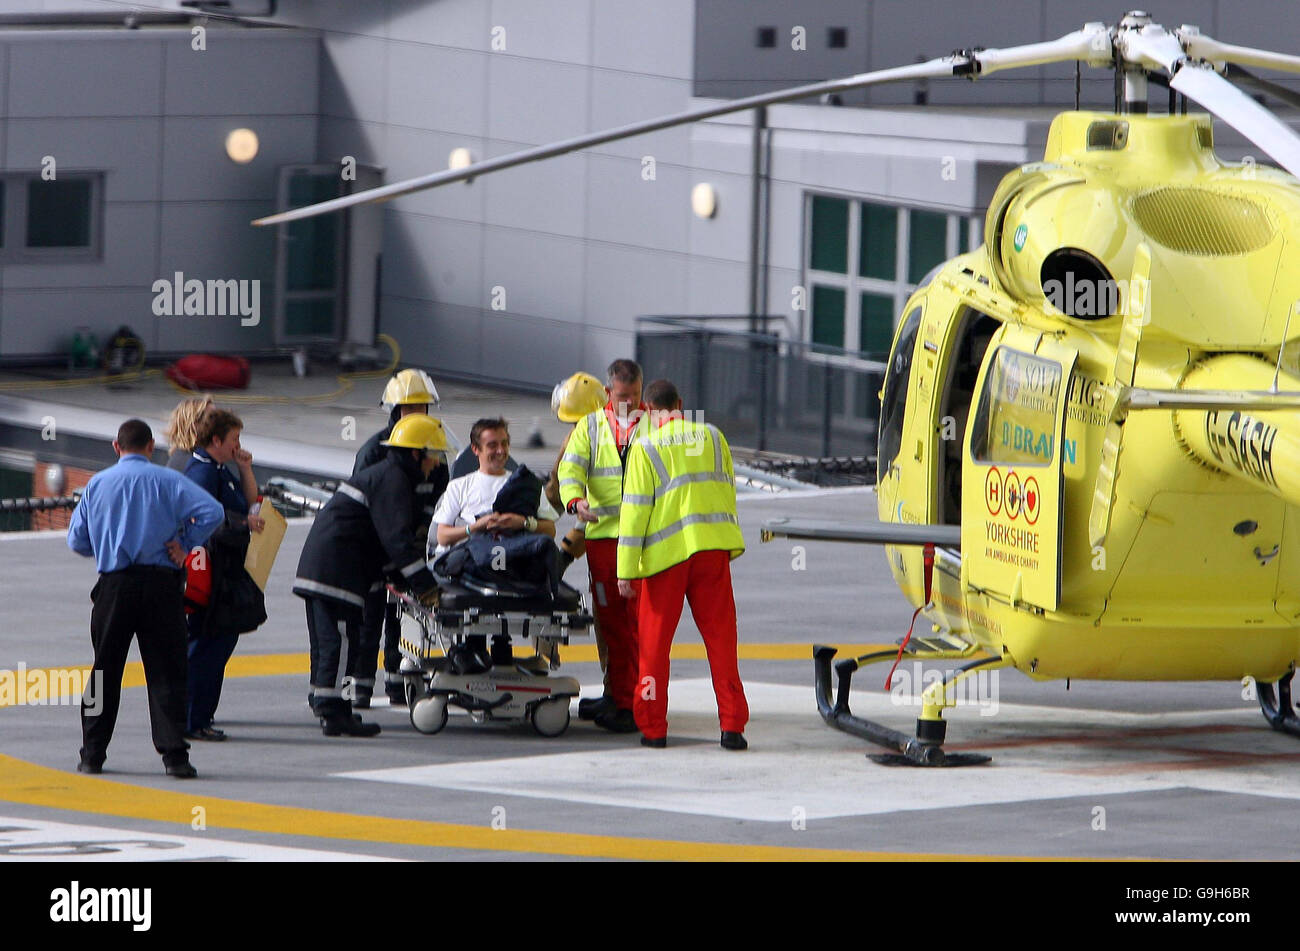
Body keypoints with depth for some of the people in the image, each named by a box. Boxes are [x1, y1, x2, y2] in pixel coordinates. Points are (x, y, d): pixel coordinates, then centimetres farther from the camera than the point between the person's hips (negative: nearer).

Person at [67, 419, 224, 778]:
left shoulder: (97, 485, 7)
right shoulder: (166, 480, -1)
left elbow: (77, 540, 8)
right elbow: (211, 511, -14)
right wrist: (184, 545, -3)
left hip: (114, 586, 2)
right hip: (160, 583, -2)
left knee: (105, 670, 11)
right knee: (166, 671, 0)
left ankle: (92, 755, 12)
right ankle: (174, 755, -7)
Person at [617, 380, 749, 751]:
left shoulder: (645, 448, -3)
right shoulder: (712, 437, 7)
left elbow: (635, 510, -6)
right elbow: (728, 492, 14)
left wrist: (627, 570, -4)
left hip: (666, 553, -3)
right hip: (712, 547, 3)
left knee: (654, 642, 8)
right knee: (720, 637, 5)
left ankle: (653, 728, 9)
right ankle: (732, 726, -1)